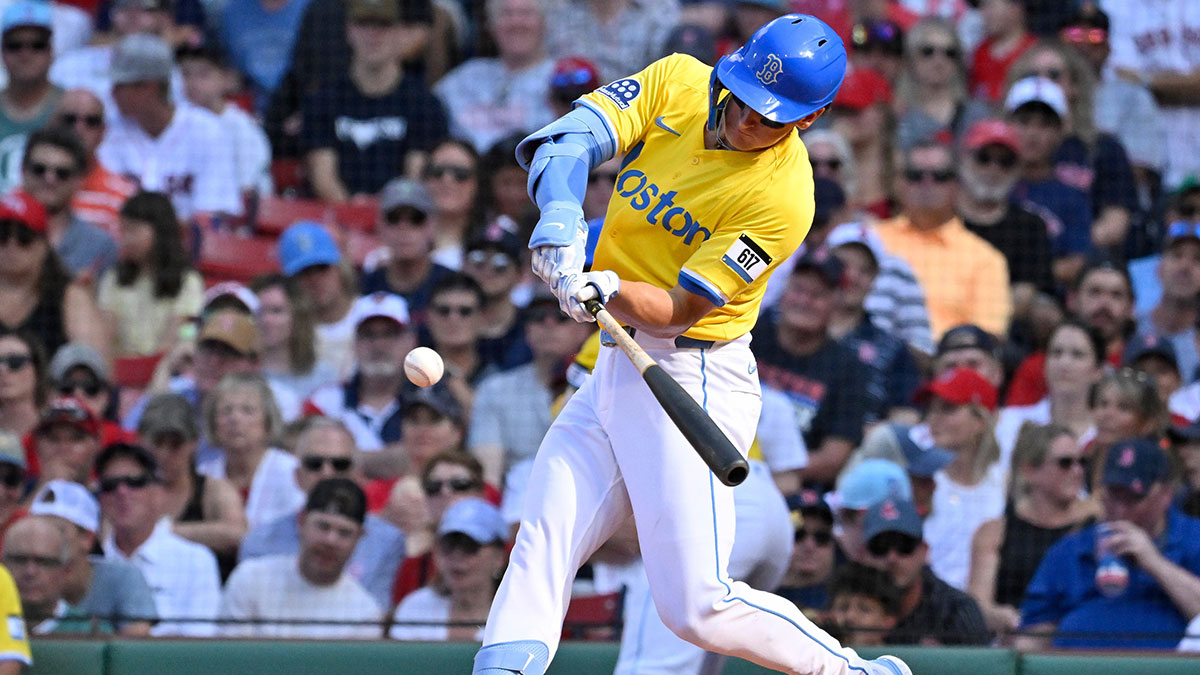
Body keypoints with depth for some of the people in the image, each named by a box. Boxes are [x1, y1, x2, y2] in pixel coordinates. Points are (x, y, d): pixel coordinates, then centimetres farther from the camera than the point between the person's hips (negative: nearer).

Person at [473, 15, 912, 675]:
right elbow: (567, 138, -10)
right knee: (541, 545, -3)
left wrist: (603, 287, -37)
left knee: (697, 606, -10)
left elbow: (677, 309, -19)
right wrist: (560, 214, -29)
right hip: (612, 369, 7)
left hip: (693, 378, -7)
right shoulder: (678, 82, -1)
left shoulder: (782, 199, -19)